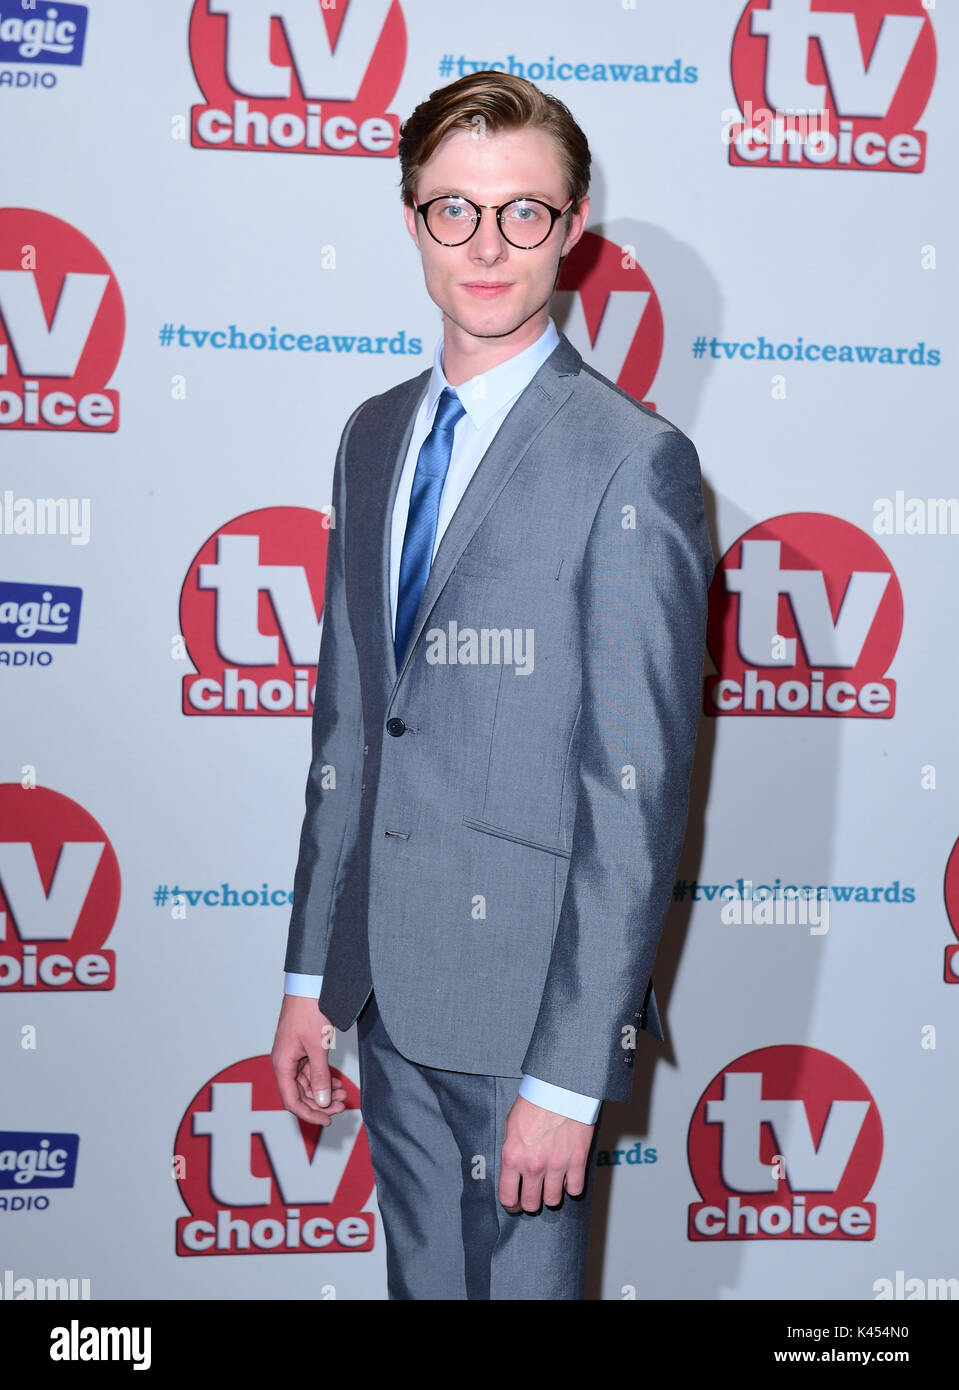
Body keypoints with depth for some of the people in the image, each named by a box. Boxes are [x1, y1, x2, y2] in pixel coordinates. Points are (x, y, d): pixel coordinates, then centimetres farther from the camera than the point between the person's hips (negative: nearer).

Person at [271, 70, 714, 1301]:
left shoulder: (633, 464, -14)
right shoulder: (374, 436, 9)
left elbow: (639, 793, -16)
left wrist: (570, 1073, -18)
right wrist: (310, 974, 11)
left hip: (530, 992, -6)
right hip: (387, 988, 6)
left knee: (522, 1275, 8)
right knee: (422, 1278, 20)